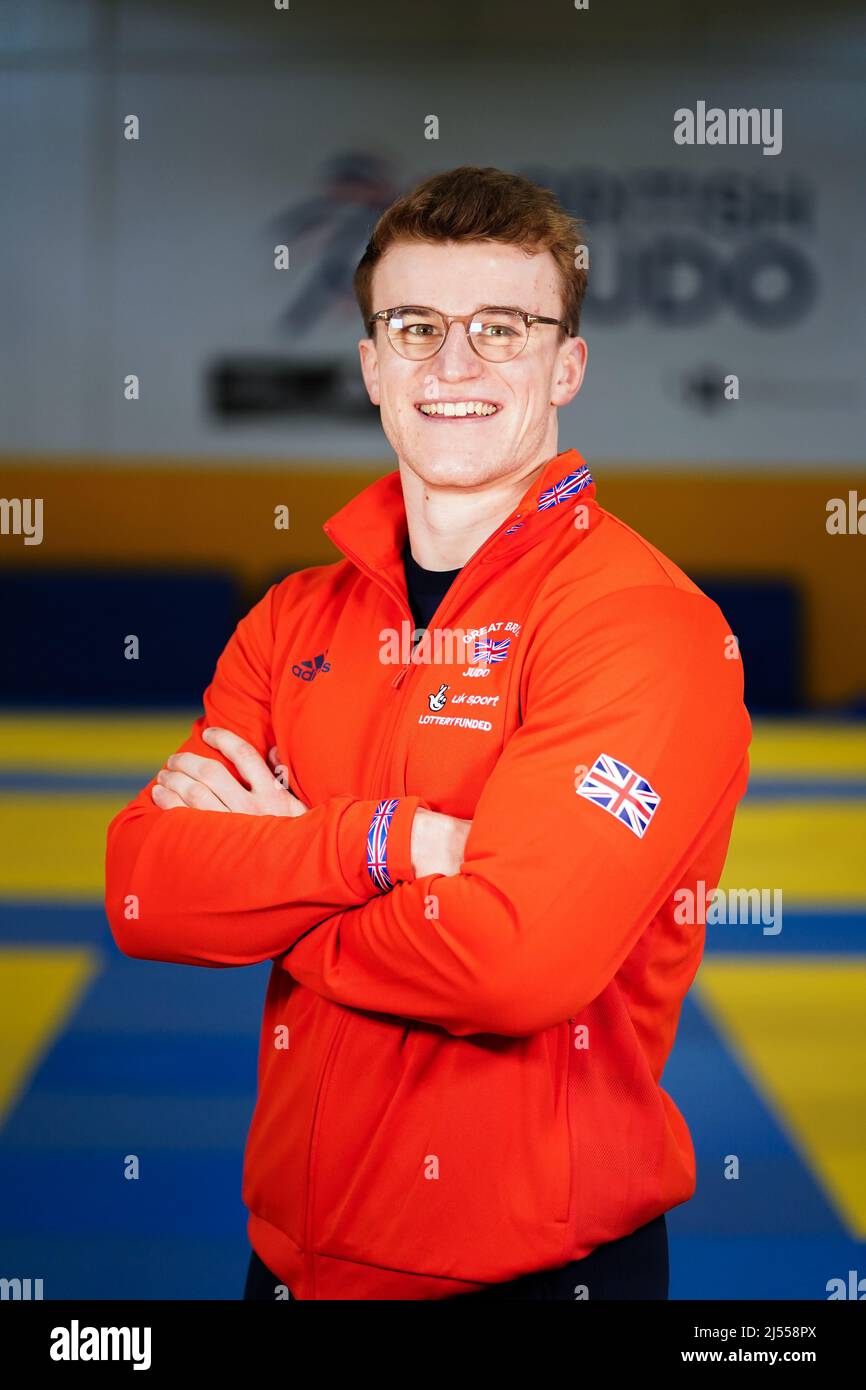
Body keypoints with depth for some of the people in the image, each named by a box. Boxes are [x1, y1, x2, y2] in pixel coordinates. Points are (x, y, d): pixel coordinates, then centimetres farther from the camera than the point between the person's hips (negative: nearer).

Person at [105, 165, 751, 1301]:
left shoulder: (644, 623, -15)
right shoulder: (298, 619, 5)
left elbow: (518, 955, -26)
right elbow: (143, 889, -6)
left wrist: (258, 871, -11)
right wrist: (384, 841, -21)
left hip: (540, 1261, -5)